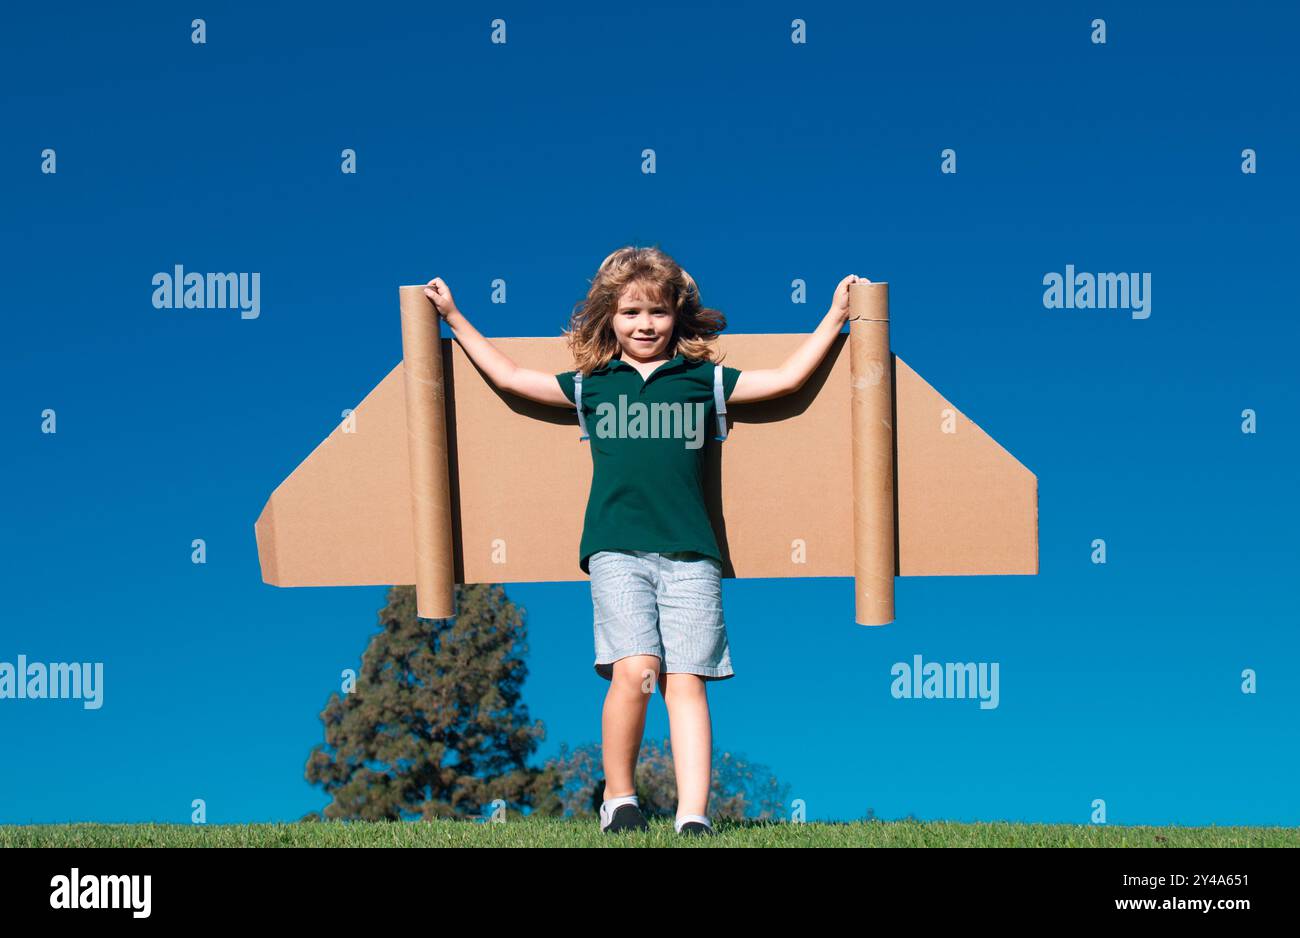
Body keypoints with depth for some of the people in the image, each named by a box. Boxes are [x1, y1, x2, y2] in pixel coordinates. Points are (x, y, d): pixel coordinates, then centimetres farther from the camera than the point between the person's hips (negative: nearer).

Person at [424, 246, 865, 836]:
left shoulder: (703, 380, 14)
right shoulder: (590, 385, 15)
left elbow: (786, 378, 19)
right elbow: (509, 376, 22)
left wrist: (834, 317, 21)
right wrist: (454, 318, 26)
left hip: (689, 553, 0)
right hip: (617, 550, 0)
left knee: (685, 681, -7)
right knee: (634, 670, -17)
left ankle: (693, 818, -10)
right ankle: (618, 798, 3)